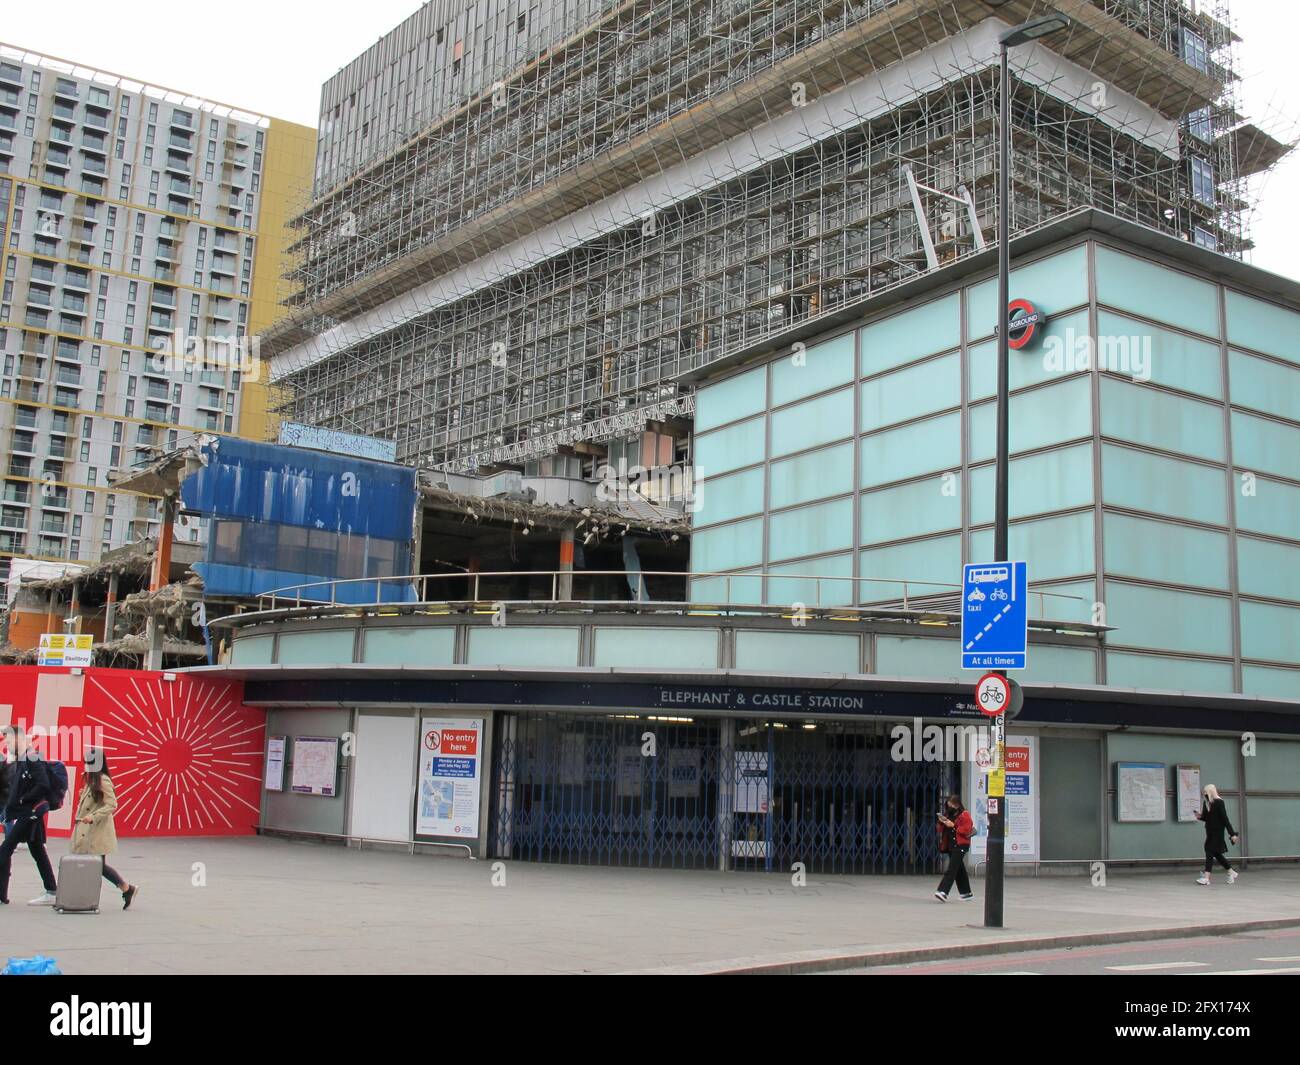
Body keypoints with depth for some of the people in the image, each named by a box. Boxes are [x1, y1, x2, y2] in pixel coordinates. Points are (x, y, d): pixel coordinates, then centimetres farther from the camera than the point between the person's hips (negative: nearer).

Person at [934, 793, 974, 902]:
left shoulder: (964, 814, -7)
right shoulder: (948, 814, 16)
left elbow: (967, 830, -18)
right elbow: (941, 830, 21)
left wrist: (953, 825, -20)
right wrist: (942, 822, 0)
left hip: (960, 845, -8)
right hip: (950, 845, 8)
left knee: (952, 869, -15)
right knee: (959, 869, 13)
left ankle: (943, 892, -23)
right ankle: (967, 893, 22)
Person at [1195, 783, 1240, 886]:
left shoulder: (1219, 802, -13)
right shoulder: (1206, 802, 7)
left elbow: (1225, 818, -15)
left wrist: (1232, 833, -14)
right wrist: (1200, 816, -6)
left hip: (1217, 831, -8)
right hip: (1210, 831, 8)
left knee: (1210, 852, -11)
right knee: (1216, 853, 14)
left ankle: (1206, 878, -13)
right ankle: (1232, 872, 30)